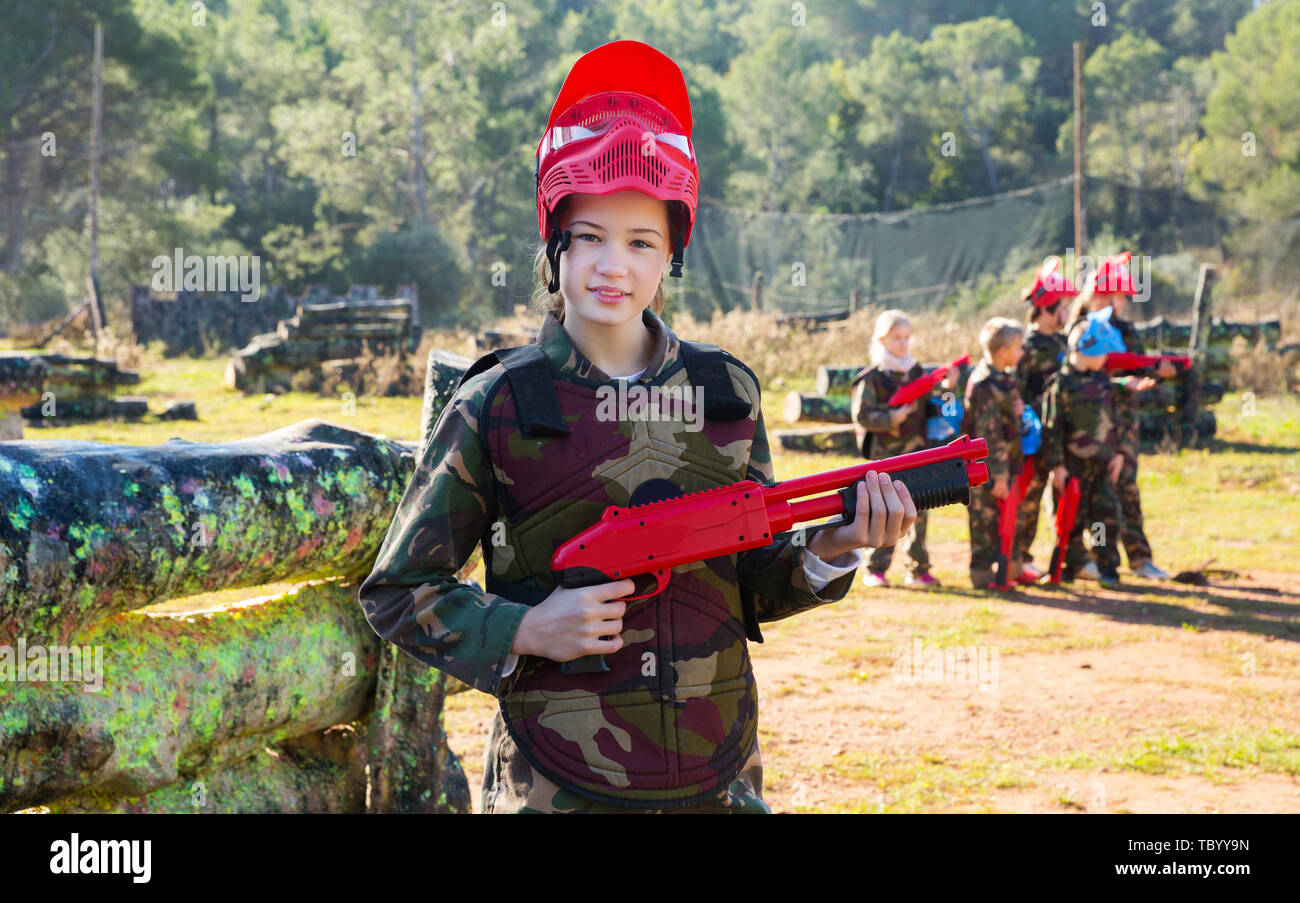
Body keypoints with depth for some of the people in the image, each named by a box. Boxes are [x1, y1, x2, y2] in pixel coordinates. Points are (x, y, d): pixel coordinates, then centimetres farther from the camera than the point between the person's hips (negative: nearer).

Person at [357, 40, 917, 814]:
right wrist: (525, 633, -15)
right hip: (557, 789, -3)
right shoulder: (498, 403, -7)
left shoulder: (726, 392, 2)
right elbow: (395, 594, -1)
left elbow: (755, 587, 8)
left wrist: (831, 548, -10)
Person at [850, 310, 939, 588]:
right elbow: (862, 415, -10)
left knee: (918, 511, 5)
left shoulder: (918, 372, 11)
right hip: (885, 453, -4)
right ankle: (876, 570, 5)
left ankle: (917, 569, 12)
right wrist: (892, 418, -20)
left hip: (916, 450, 4)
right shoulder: (872, 377, -4)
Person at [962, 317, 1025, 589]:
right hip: (985, 468, -10)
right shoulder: (985, 384, -20)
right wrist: (998, 474, -21)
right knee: (986, 519, -2)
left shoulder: (1004, 378, 11)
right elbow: (988, 434, -22)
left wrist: (1017, 410, 9)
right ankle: (983, 574, 6)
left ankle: (1012, 568, 29)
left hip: (1004, 463, 10)